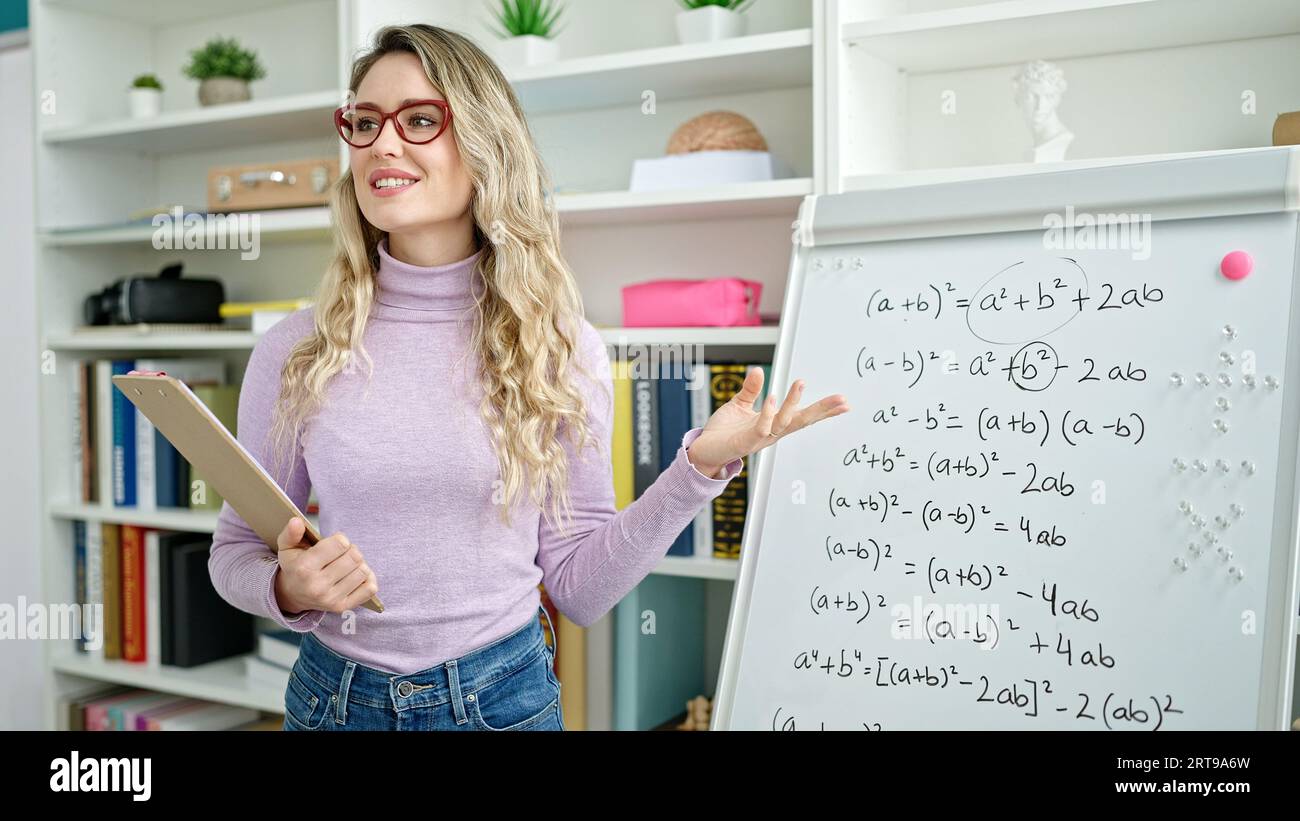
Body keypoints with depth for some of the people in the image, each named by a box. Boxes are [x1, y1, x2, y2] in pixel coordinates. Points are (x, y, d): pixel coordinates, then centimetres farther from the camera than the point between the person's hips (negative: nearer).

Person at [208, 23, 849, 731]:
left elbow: (576, 587, -4)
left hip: (503, 694, 0)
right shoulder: (294, 352, -7)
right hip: (336, 694, 1)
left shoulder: (561, 351, -7)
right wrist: (286, 589, -17)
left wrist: (700, 466, -13)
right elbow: (235, 549, 4)